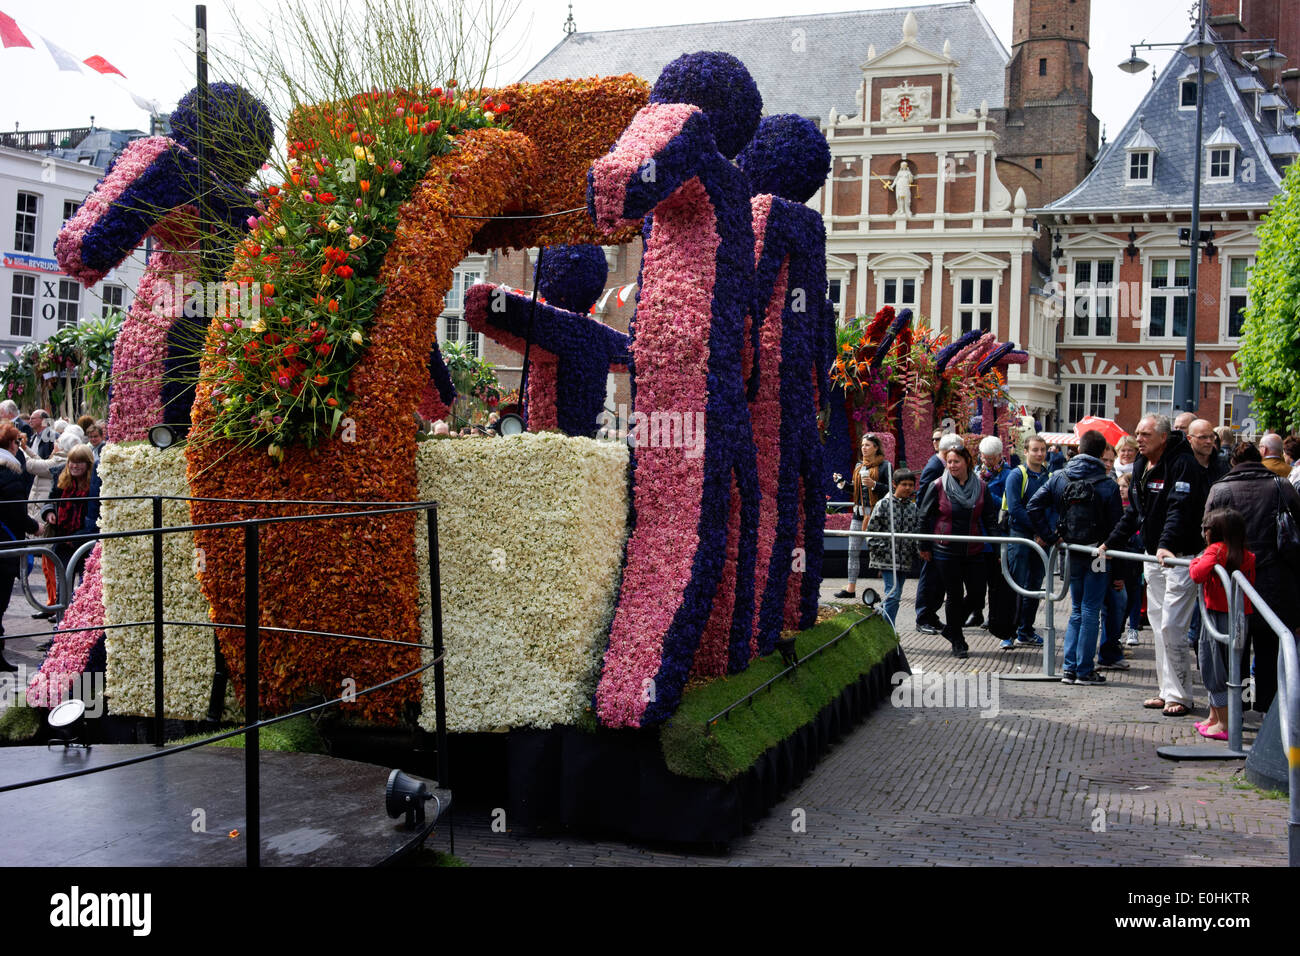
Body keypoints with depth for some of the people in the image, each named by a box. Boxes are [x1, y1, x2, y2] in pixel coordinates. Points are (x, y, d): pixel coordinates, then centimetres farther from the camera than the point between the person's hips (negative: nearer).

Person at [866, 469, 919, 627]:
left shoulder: (913, 507, 9)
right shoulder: (883, 504, -4)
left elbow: (918, 531, 14)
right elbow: (871, 530, -4)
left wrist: (916, 549, 2)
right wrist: (880, 549, -8)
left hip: (905, 560, 5)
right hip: (887, 559, -5)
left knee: (896, 595, 10)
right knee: (893, 593, -13)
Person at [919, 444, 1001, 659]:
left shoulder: (981, 487, 3)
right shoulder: (938, 486, -4)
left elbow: (990, 520, 7)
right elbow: (925, 517, 2)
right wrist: (924, 546, 3)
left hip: (973, 551, 3)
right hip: (946, 551, -3)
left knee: (976, 592, 1)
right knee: (954, 595, 3)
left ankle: (951, 628, 25)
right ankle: (957, 642, 17)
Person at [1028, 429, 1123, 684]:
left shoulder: (1059, 479, -1)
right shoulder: (1108, 486, -10)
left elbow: (1034, 506, -8)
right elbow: (1115, 527, -9)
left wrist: (1050, 536, -3)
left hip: (1071, 554, 4)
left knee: (1077, 610, 15)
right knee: (1090, 611, 3)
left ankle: (1069, 668, 13)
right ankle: (1085, 670, 6)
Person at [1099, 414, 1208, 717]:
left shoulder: (1183, 465, -14)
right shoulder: (1141, 467, 13)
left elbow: (1180, 509, -26)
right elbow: (1134, 512, 21)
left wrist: (1166, 544, -39)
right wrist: (1111, 543, 18)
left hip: (1181, 558, -9)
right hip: (1153, 556, 9)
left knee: (1171, 627, -10)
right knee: (1159, 626, 11)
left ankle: (1180, 696, 0)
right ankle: (1167, 691, 19)